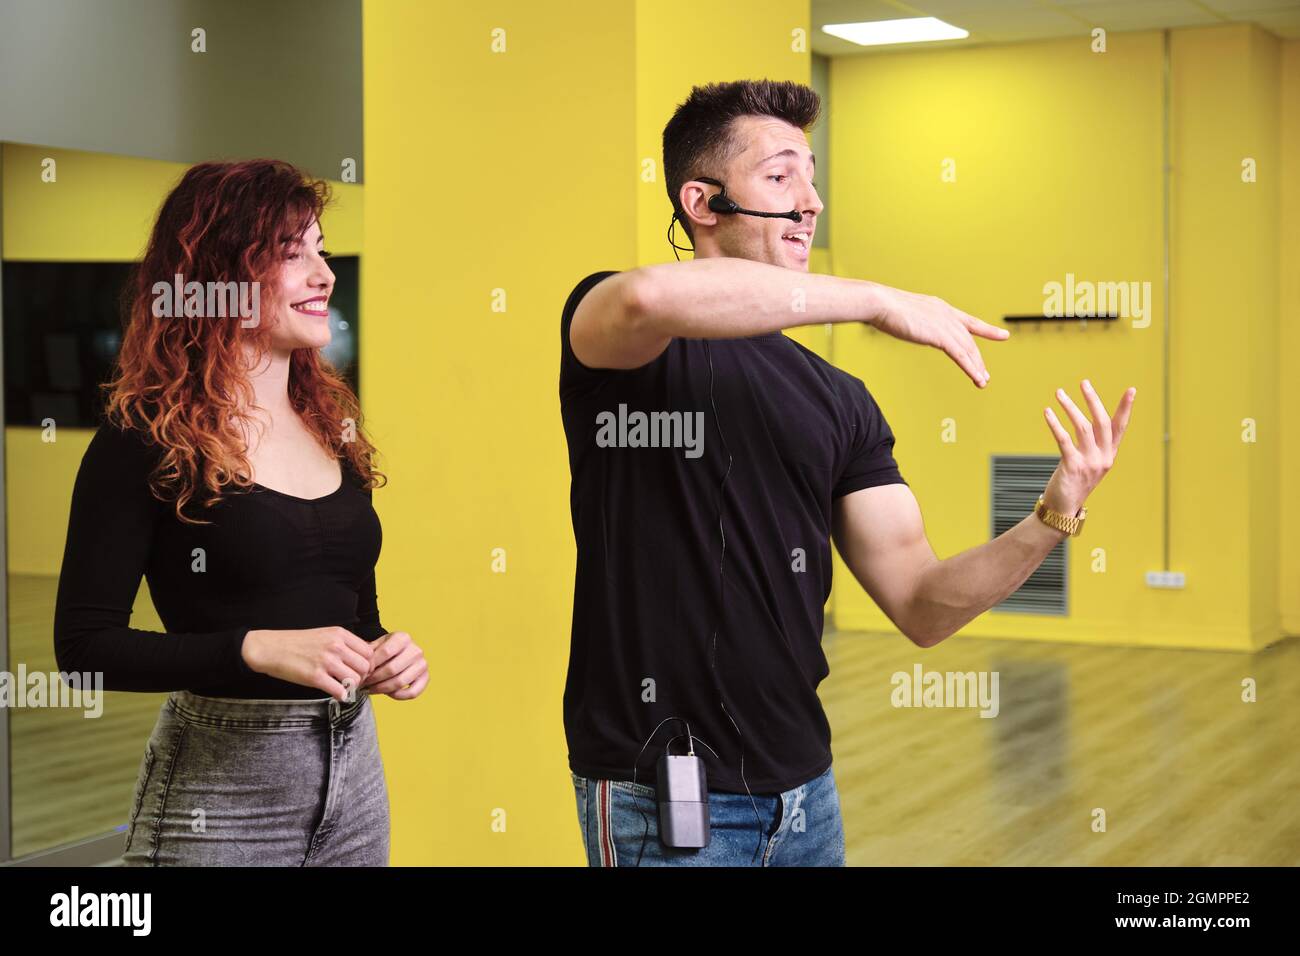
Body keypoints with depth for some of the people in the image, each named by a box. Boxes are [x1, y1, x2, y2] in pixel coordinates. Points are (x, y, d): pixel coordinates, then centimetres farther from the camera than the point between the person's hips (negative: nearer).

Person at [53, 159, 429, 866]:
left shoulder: (333, 425, 8)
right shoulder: (147, 438, -11)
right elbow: (84, 645, -13)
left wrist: (388, 657, -3)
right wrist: (257, 649, -23)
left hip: (354, 770, 6)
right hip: (220, 786, -6)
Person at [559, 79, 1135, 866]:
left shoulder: (839, 401, 7)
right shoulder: (619, 334, -5)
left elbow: (923, 607, 3)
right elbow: (650, 297, -32)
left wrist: (1052, 519, -13)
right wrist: (877, 299, -24)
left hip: (803, 783, 5)